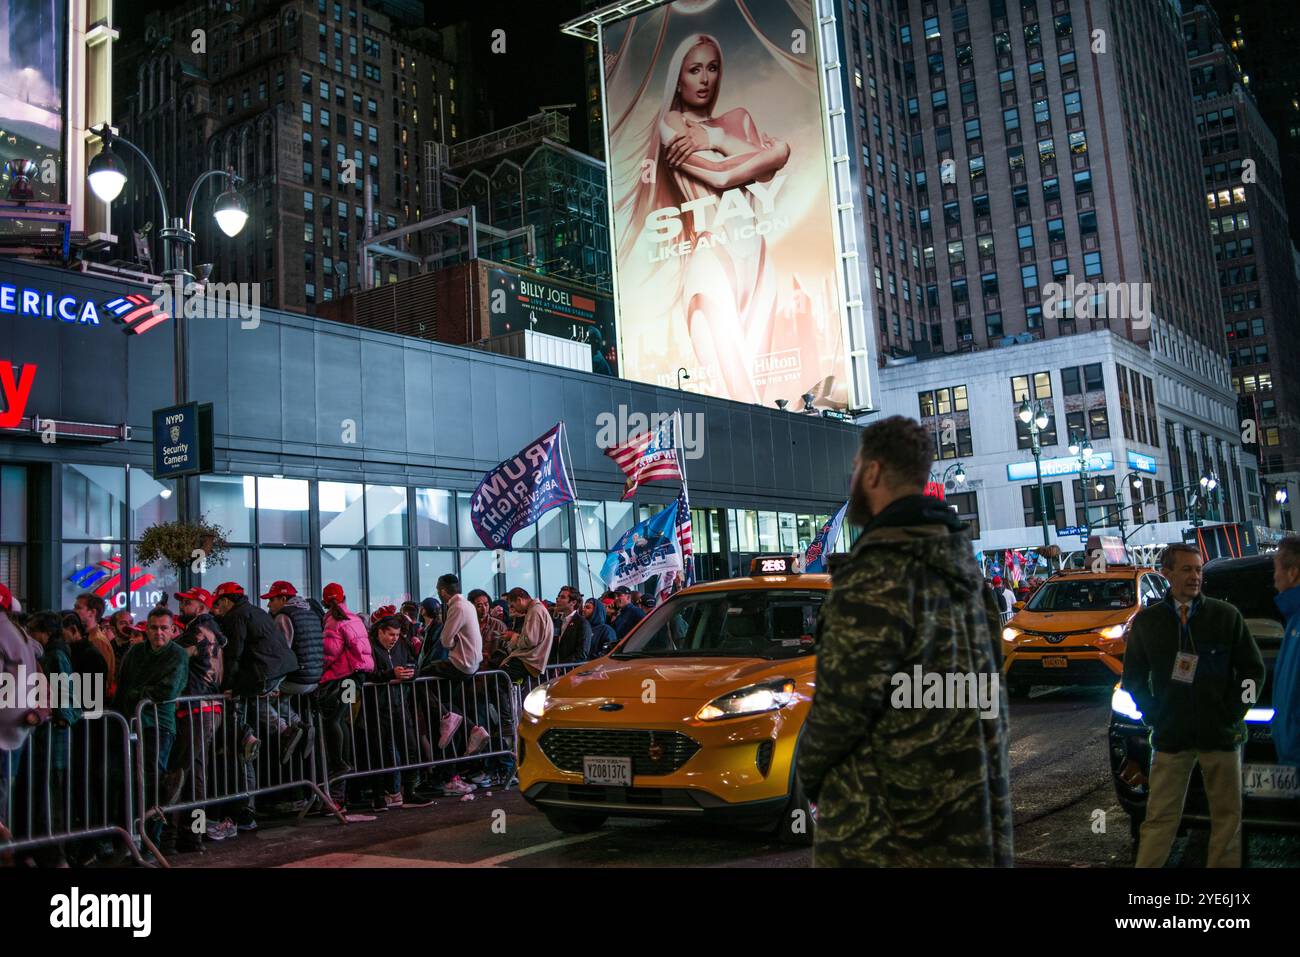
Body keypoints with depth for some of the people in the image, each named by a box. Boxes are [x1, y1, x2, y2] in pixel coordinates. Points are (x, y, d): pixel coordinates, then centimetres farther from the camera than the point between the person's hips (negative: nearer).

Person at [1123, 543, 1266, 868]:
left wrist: (1233, 713, -2)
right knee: (1160, 817, 1)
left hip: (1221, 735, 0)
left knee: (1228, 816, 6)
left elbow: (1253, 669, 6)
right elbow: (1133, 676, 12)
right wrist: (1152, 714, 2)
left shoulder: (1226, 615, 2)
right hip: (1169, 737, 0)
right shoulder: (1146, 620, 4)